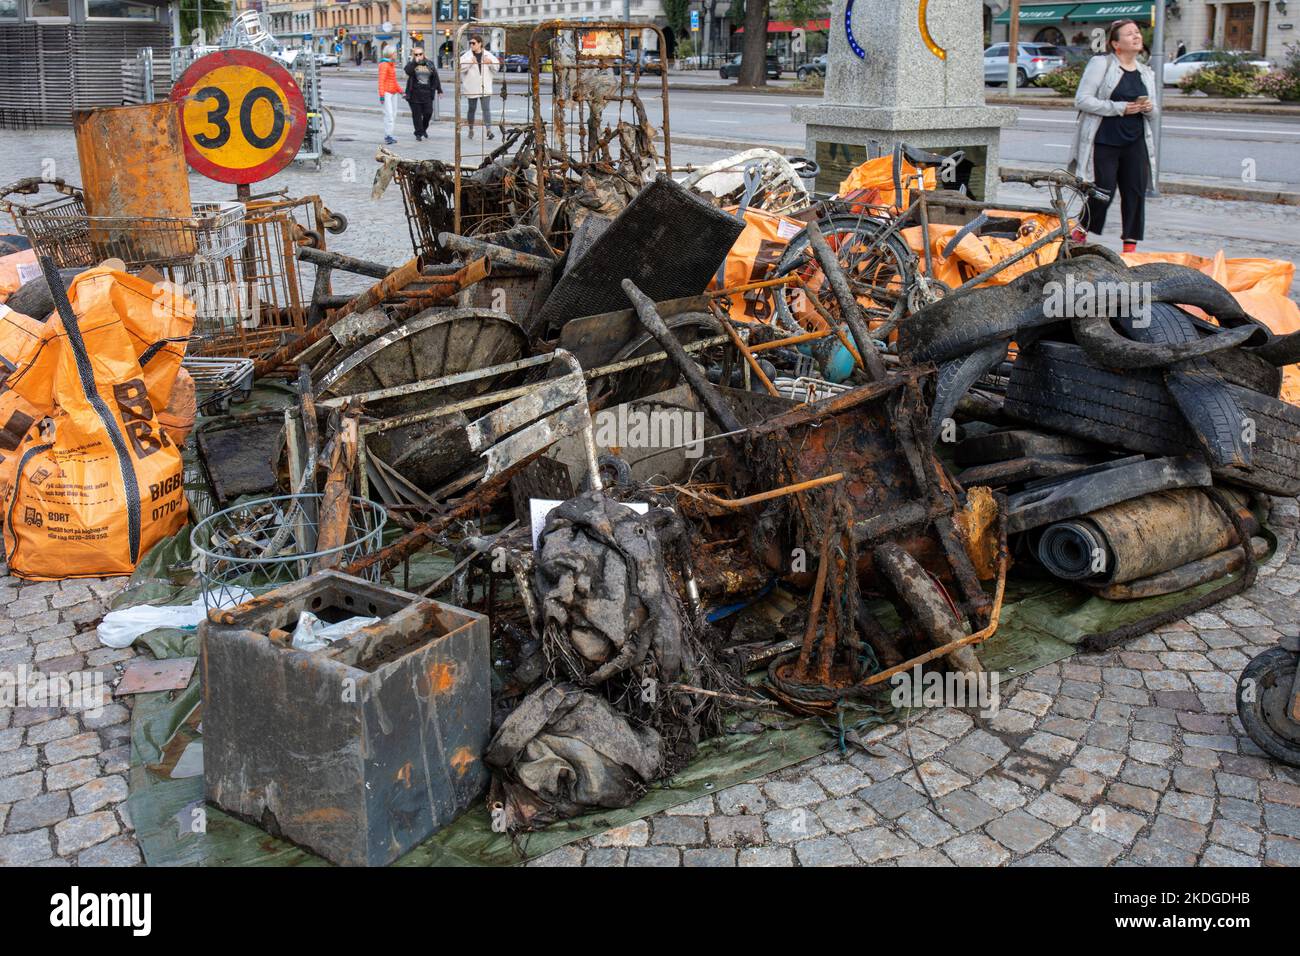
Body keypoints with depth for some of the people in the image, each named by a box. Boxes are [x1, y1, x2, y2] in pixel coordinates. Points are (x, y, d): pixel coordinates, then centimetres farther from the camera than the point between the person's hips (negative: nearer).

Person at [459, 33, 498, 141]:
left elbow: (496, 68, 7)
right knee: (472, 109, 10)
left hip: (485, 87, 0)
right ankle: (471, 130, 23)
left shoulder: (488, 55, 4)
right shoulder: (466, 55, -1)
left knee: (486, 109, -8)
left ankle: (488, 130, -13)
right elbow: (460, 67, -11)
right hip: (472, 87, 0)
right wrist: (470, 62, -22)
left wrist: (491, 63, -12)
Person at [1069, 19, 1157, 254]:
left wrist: (1149, 109, -2)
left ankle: (1130, 246, 7)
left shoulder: (1146, 73, 17)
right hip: (1104, 144, -5)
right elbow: (1082, 100, -11)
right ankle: (1079, 236, 16)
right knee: (1103, 193, -5)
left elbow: (1152, 114, 24)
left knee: (1136, 193, 0)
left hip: (1136, 144, 6)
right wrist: (1120, 108, -15)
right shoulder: (1101, 64, -2)